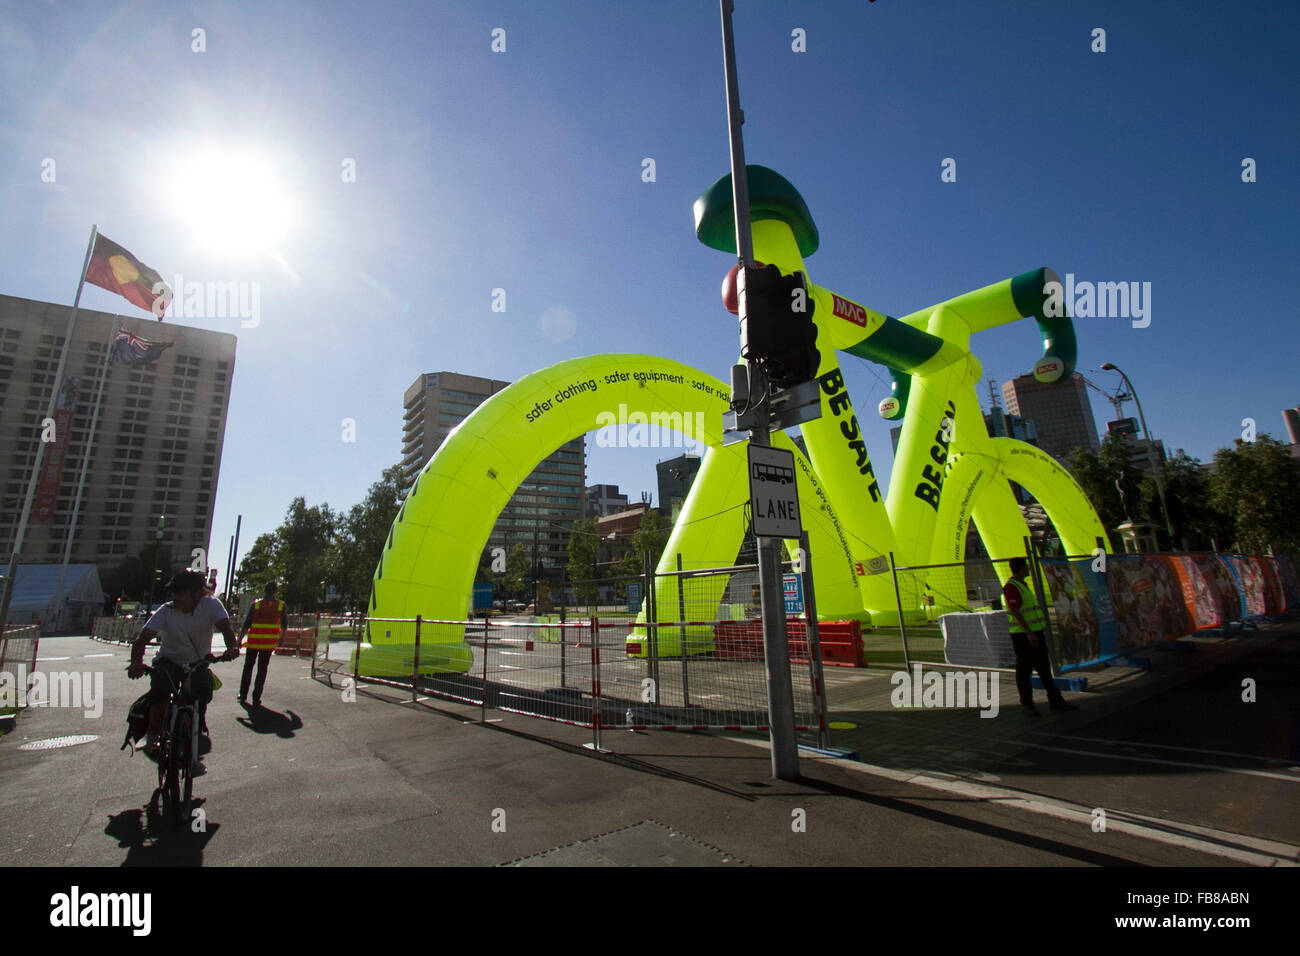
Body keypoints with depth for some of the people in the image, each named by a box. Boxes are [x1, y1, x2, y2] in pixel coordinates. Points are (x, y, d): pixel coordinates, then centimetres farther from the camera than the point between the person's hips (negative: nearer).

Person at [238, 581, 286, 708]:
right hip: (269, 642, 0)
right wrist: (281, 637, 22)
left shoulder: (256, 604, -2)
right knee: (262, 669, 7)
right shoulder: (281, 605, -1)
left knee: (248, 667, 16)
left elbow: (247, 624, -6)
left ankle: (243, 695, 21)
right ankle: (256, 698, 8)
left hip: (254, 641, 0)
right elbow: (284, 626, 5)